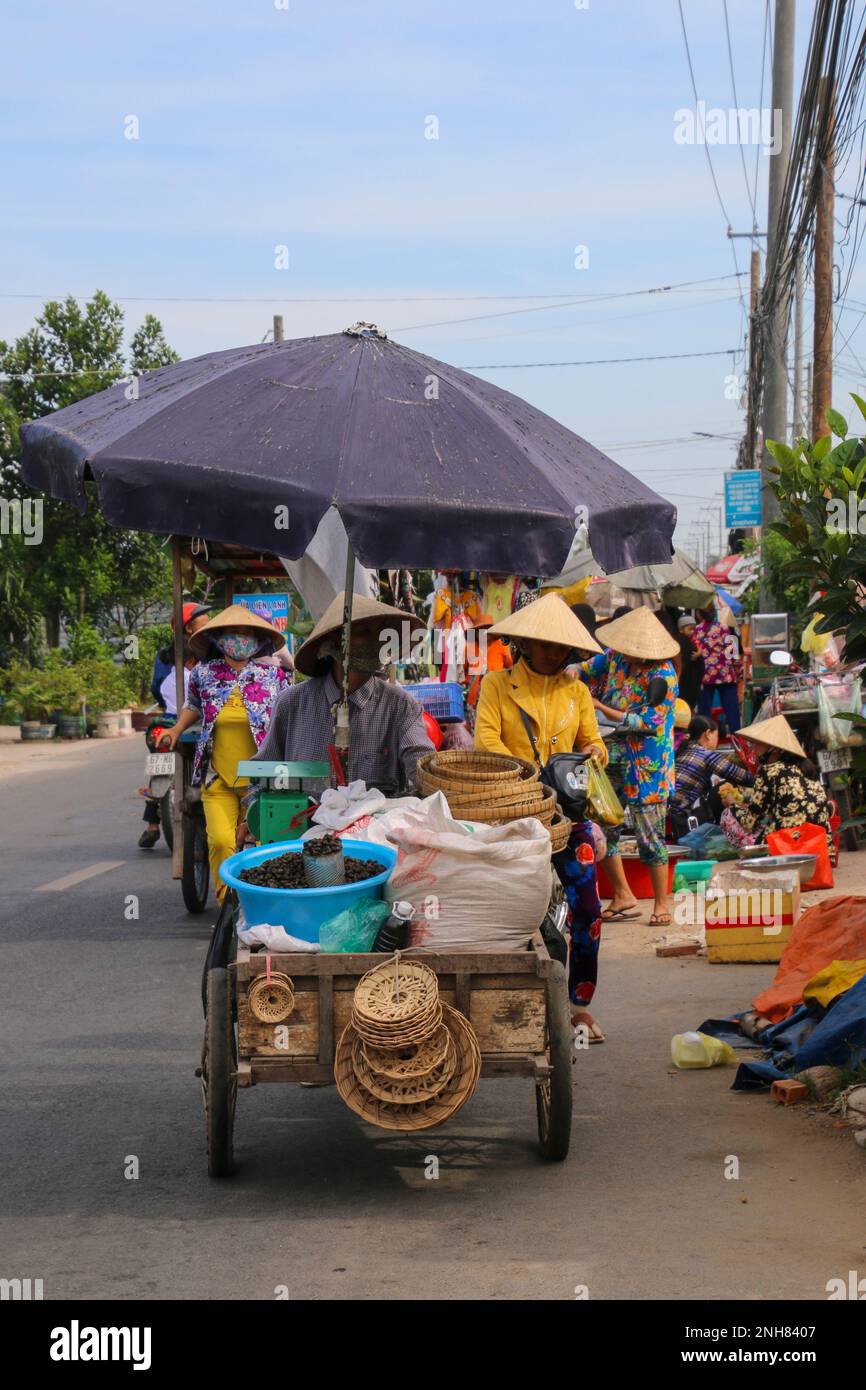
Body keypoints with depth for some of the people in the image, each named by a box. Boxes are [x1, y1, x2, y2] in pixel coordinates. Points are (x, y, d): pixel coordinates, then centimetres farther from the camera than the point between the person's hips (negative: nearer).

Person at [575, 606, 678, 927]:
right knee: (603, 828, 5)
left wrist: (600, 707, -15)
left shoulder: (662, 676, -17)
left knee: (649, 837, -2)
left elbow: (646, 724, -18)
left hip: (647, 767, -7)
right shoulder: (616, 657, 2)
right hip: (614, 757, 7)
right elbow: (587, 668, 19)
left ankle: (661, 904, 12)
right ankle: (623, 897, 20)